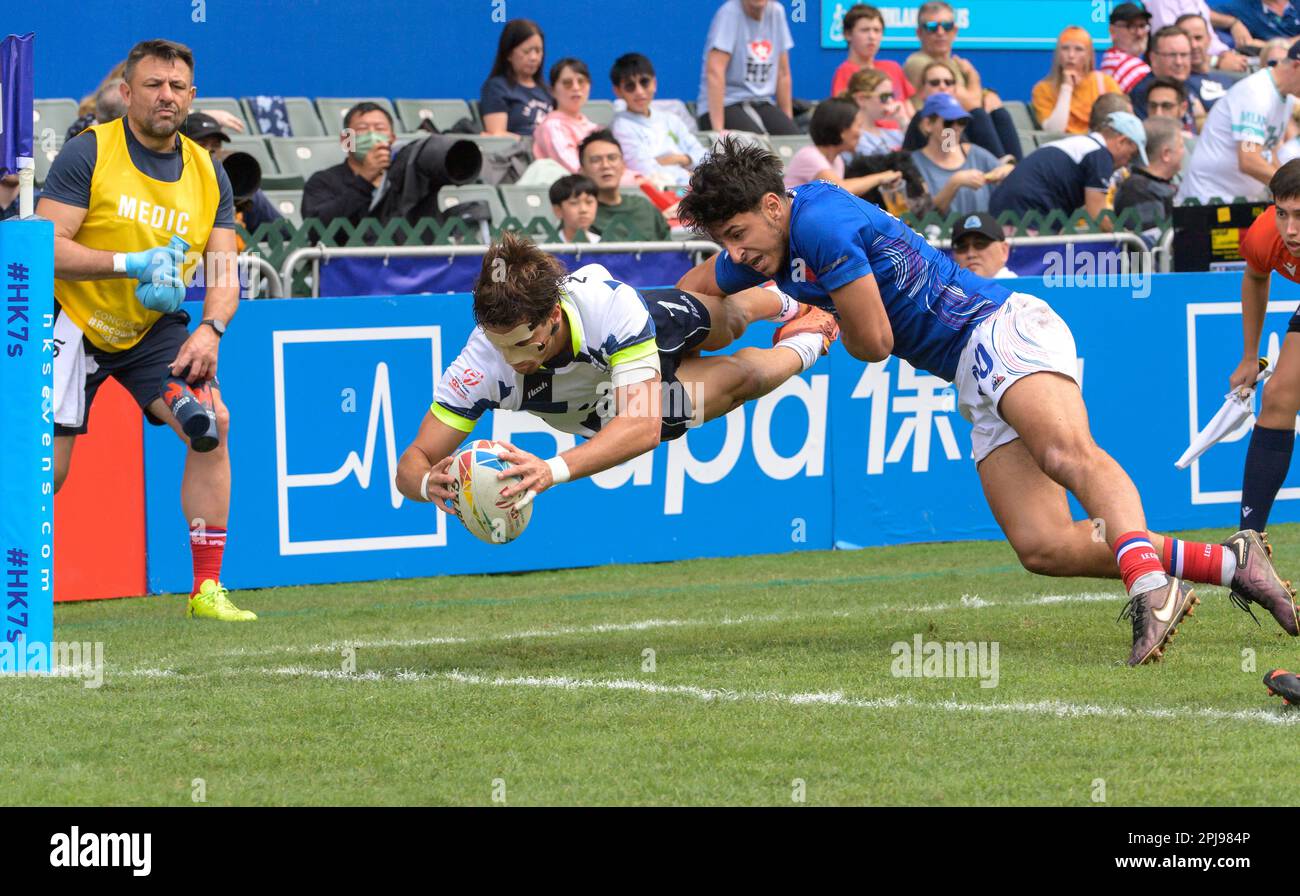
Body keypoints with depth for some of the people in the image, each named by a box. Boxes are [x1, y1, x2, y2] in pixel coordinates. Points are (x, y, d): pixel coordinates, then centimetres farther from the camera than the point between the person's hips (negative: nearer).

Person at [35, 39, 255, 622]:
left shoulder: (208, 173, 1)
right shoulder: (88, 153, -13)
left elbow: (224, 270, -3)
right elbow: (47, 247, -19)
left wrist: (210, 330, -22)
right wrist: (131, 263, -29)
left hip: (153, 328, 4)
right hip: (74, 322, -4)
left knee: (211, 422, -16)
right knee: (46, 469, -11)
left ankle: (207, 590, -10)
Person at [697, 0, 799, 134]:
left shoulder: (777, 12, 5)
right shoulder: (729, 13, -12)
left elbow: (783, 73, 12)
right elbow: (714, 71, -21)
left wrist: (788, 120, 9)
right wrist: (718, 129, -28)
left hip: (761, 105, 5)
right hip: (726, 105, -5)